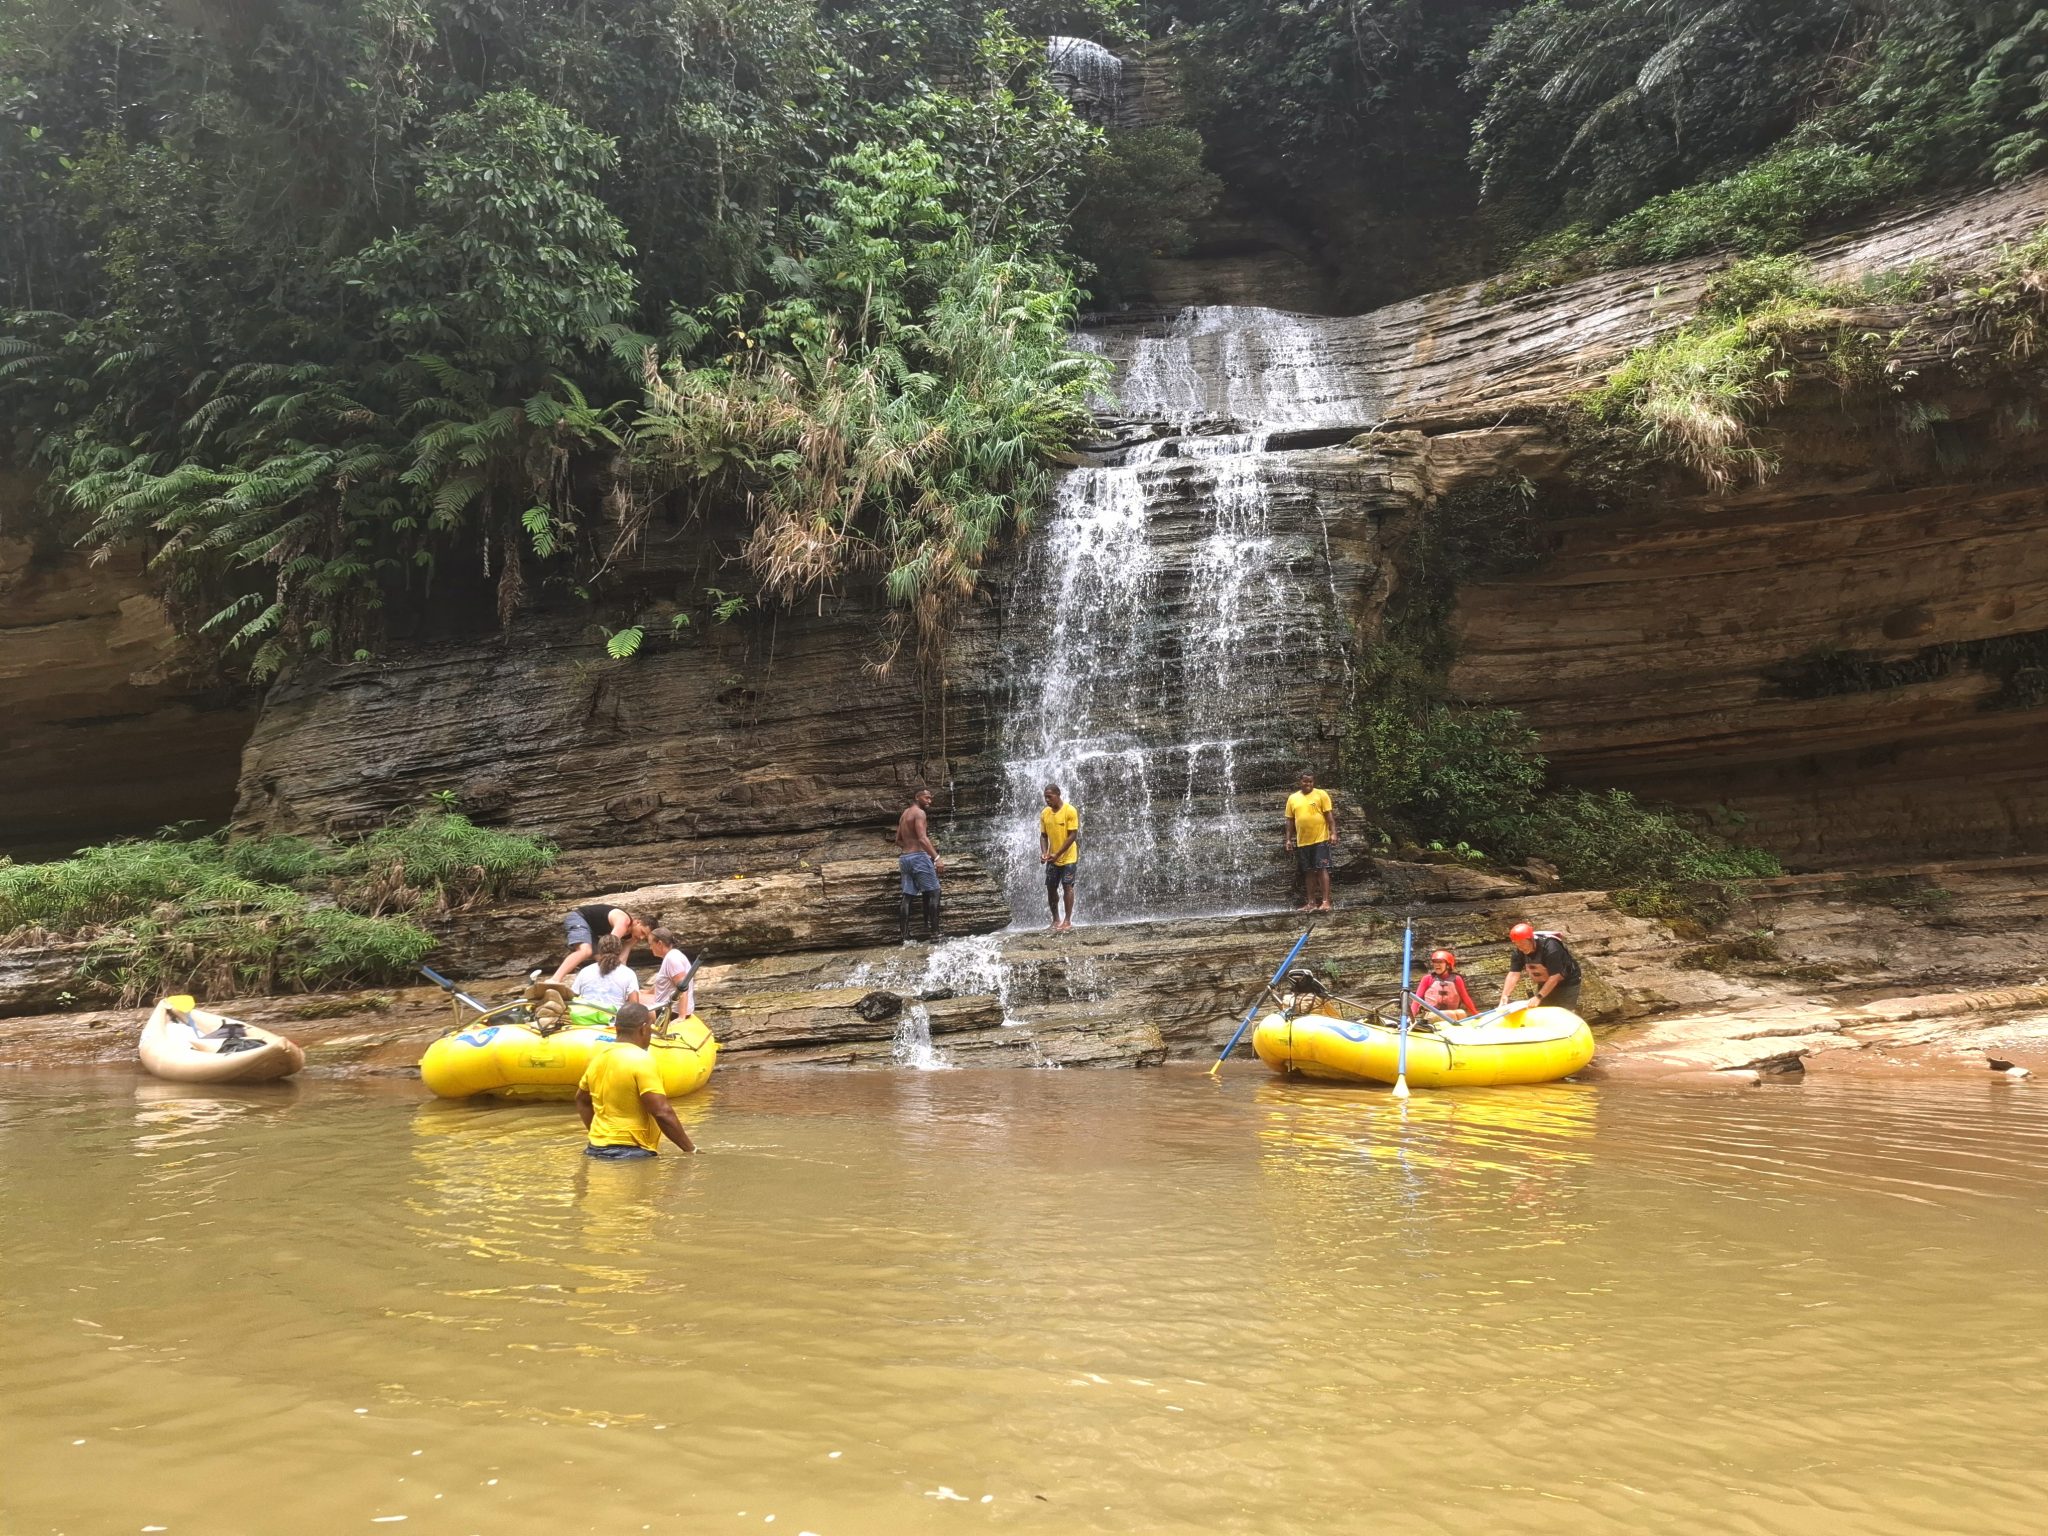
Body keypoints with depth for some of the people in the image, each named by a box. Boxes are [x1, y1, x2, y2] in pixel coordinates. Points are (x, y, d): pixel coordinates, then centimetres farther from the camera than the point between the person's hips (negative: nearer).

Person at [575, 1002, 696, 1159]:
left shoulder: (598, 1057, 11)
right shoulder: (641, 1059, -11)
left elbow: (581, 1100, 25)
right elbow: (662, 1112, -16)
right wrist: (691, 1150, -8)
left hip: (595, 1150, 8)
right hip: (631, 1152, -8)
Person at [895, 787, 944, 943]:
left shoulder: (904, 814, 19)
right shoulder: (919, 813, -9)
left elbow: (898, 841, 22)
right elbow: (922, 838, -22)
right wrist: (937, 858, -27)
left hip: (905, 857, 9)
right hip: (919, 856, -9)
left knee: (907, 896, 5)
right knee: (933, 892, -3)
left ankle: (905, 936, 2)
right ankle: (933, 931, -8)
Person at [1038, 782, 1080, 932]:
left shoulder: (1070, 811, -14)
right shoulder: (1045, 813, 2)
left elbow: (1073, 835, -17)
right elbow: (1043, 835, 7)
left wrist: (1057, 854, -21)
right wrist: (1044, 853, -11)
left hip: (1068, 857, -5)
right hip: (1052, 859, 5)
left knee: (1067, 886, -5)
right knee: (1050, 888, 6)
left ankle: (1068, 921, 0)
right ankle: (1056, 920, 18)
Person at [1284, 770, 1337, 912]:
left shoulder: (1321, 794, 0)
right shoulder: (1293, 798, 10)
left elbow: (1329, 815, -3)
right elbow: (1290, 820, 12)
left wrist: (1333, 833, -11)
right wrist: (1289, 839, 8)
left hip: (1320, 839, -4)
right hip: (1302, 842, 4)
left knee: (1321, 869, -7)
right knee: (1308, 872, 8)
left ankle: (1325, 902, -8)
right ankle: (1311, 903, 13)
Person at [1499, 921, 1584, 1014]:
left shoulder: (1550, 947, -35)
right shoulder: (1518, 952, -17)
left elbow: (1555, 976, -35)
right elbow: (1513, 974, -22)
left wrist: (1539, 997, -38)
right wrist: (1504, 995, -34)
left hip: (1567, 983, -6)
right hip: (1545, 983, 6)